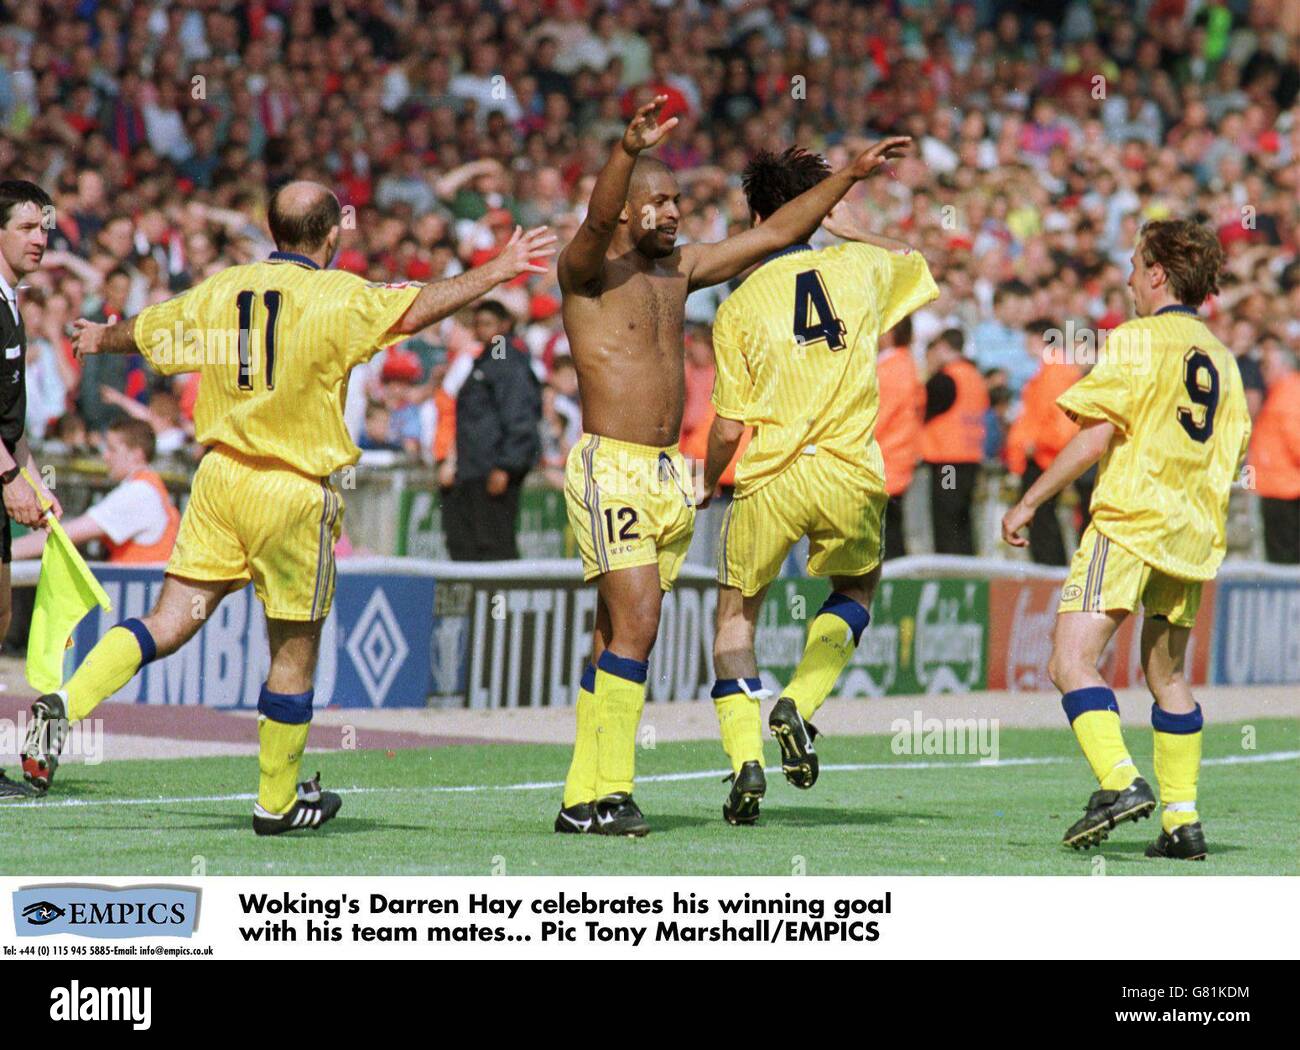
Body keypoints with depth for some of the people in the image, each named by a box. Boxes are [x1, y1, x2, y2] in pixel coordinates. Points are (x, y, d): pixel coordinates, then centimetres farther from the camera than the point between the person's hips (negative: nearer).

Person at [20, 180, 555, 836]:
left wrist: (101, 340, 43)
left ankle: (65, 703, -16)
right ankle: (278, 801, 19)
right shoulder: (335, 297, -10)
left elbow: (143, 331, 22)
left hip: (220, 478, 5)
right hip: (292, 493, -5)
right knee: (294, 651, 9)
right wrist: (497, 271, -13)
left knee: (169, 623, 5)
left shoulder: (222, 289, 7)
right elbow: (419, 308, -21)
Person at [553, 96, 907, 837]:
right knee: (637, 625, -17)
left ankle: (584, 798, 8)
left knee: (618, 637, 7)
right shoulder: (589, 272, -5)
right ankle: (611, 789, -15)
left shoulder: (680, 268, 15)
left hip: (669, 474, 7)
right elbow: (596, 222, -27)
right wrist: (628, 151, -45)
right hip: (610, 468, -7)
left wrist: (850, 176, 18)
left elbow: (776, 234, 20)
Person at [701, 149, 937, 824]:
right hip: (850, 476, 1)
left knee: (736, 615, 17)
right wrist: (848, 228, 27)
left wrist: (707, 483, 18)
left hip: (768, 478, -1)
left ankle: (745, 756, 1)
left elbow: (729, 429, 0)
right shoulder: (861, 267, 4)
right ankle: (798, 705, 4)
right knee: (857, 588, 28)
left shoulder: (739, 306, -1)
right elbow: (918, 268, 29)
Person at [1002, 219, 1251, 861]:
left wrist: (1028, 504, -6)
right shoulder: (1220, 358, 15)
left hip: (1130, 519, -8)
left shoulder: (1136, 340, -6)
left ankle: (1120, 783, -29)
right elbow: (1230, 455, 16)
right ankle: (1182, 821, 10)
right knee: (1166, 674, 15)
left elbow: (1095, 438, -12)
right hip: (1192, 534, 8)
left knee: (1071, 661, -11)